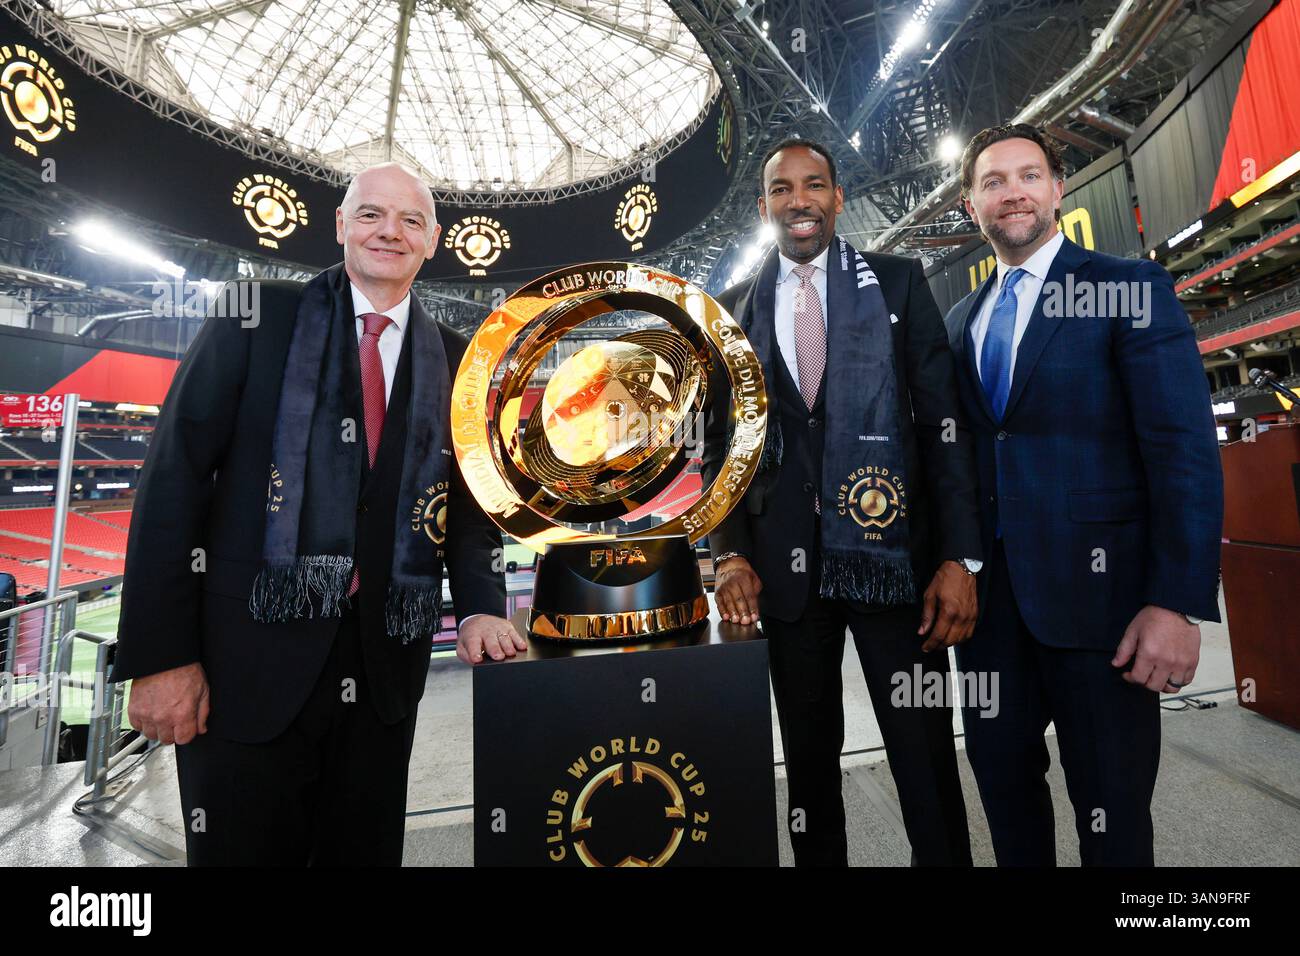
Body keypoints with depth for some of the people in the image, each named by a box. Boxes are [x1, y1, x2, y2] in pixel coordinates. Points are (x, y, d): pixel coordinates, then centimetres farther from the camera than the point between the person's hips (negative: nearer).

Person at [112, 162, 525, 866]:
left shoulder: (454, 360, 7)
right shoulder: (258, 315, 1)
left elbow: (467, 499, 8)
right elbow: (174, 478, -4)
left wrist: (480, 607, -8)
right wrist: (161, 654, -8)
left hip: (386, 666, 3)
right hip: (250, 656, -2)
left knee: (366, 852, 17)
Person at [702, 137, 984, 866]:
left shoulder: (899, 283, 7)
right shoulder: (732, 311, 11)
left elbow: (945, 422, 1)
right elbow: (718, 444, 9)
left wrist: (960, 557, -7)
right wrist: (730, 553, -3)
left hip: (892, 552, -1)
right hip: (784, 562, 2)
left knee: (927, 761, 5)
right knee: (809, 760, 15)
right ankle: (819, 858, 36)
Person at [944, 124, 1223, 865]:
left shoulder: (1129, 287, -2)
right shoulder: (962, 319, 13)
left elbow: (1185, 447, -10)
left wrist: (1178, 602, -18)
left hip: (1095, 582, -4)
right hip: (987, 585, 5)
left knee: (1112, 807, 10)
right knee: (1002, 773, 17)